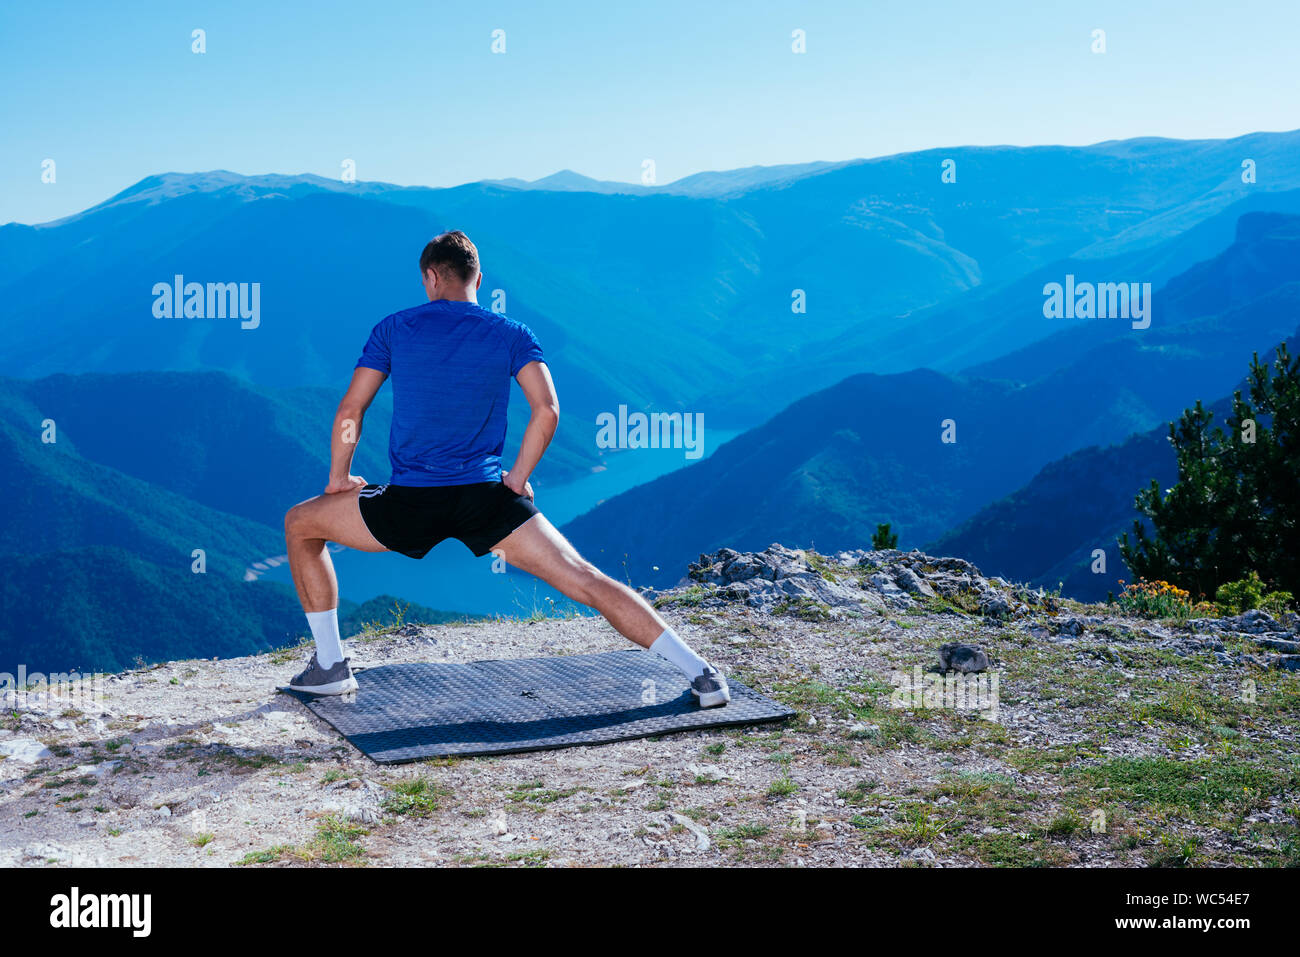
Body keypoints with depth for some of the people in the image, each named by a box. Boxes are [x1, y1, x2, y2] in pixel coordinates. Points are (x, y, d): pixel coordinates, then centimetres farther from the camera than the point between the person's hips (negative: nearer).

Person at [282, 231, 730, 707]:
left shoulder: (393, 329, 7)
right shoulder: (513, 334, 7)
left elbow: (350, 411, 4)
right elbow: (546, 411, -5)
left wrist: (339, 479, 18)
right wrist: (517, 480, 7)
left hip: (409, 503, -1)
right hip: (486, 499, 1)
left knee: (299, 524, 24)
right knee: (587, 581, 1)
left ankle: (330, 666, 21)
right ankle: (701, 674, -8)